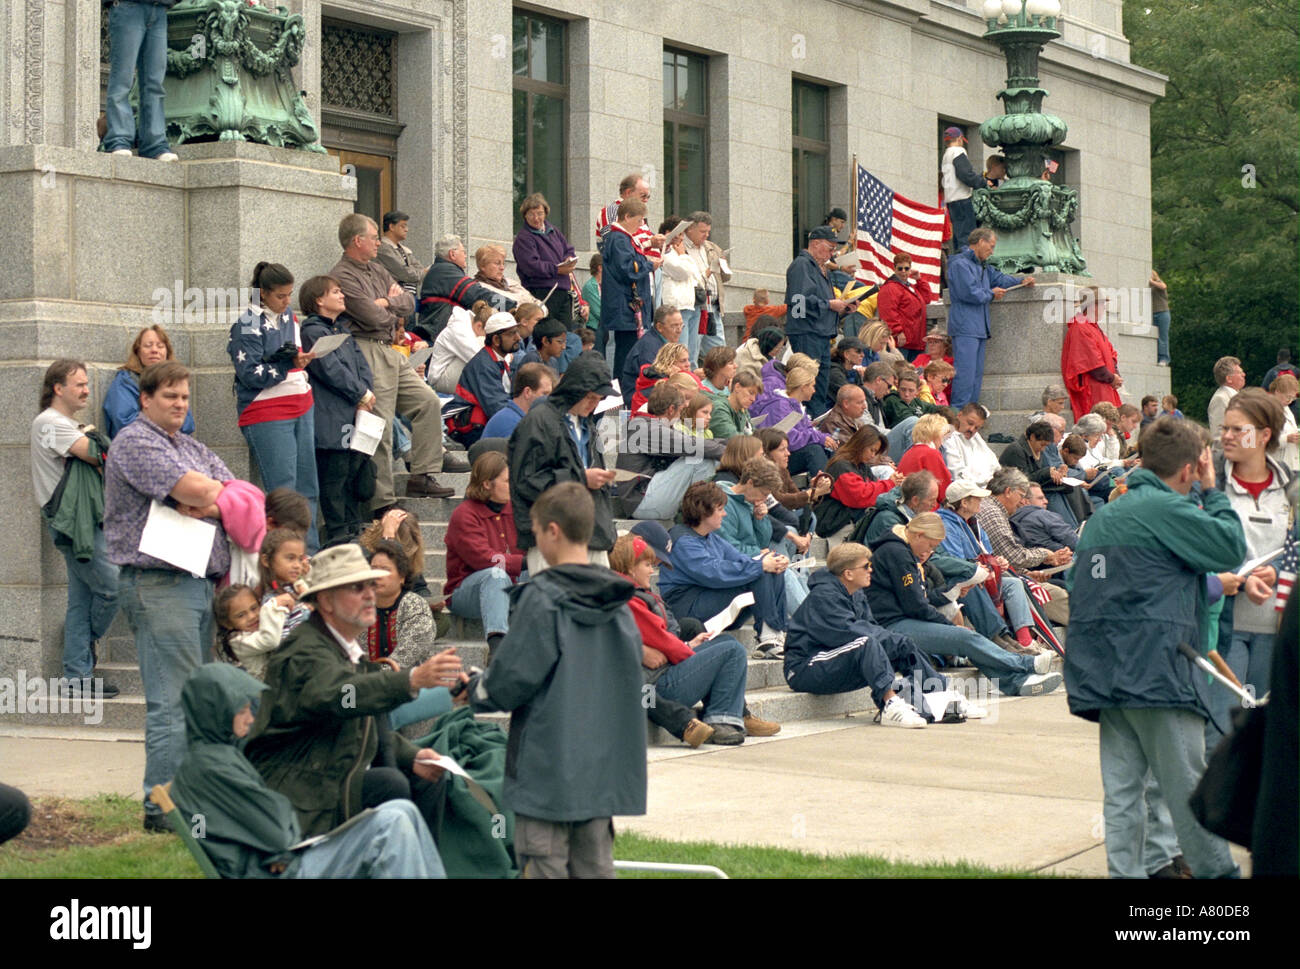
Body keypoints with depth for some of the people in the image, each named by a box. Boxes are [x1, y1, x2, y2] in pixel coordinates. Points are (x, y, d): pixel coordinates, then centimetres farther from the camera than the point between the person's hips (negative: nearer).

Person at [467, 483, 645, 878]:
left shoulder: (542, 598, -12)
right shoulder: (618, 604, 7)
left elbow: (509, 683, -13)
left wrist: (475, 690, 9)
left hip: (548, 770, -6)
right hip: (603, 770, 6)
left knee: (544, 869, -1)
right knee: (596, 868, 10)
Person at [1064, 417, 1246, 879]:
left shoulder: (1102, 516, 17)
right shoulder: (1169, 508, -9)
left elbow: (1077, 584, 19)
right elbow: (1231, 547, -6)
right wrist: (1211, 492, 5)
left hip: (1104, 669, 8)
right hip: (1157, 664, -8)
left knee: (1122, 785, 7)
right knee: (1188, 784, 2)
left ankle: (1124, 870, 5)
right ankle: (1217, 871, 10)